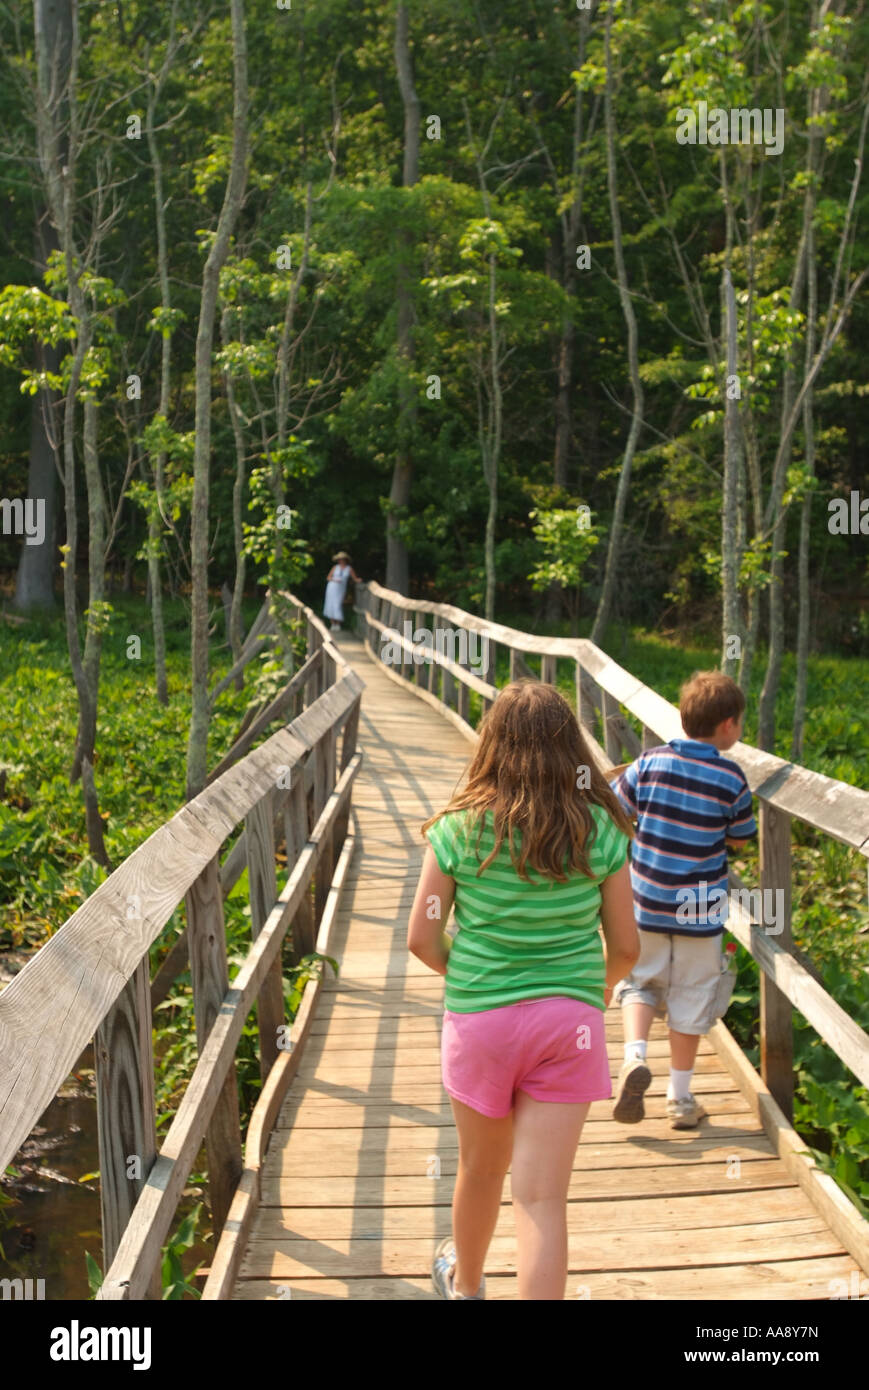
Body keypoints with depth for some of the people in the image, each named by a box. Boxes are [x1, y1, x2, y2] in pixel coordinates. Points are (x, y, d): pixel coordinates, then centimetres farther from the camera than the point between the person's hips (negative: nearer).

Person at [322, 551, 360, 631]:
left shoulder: (349, 568, 2)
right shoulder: (335, 567, 3)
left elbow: (355, 579, 5)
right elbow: (328, 577, 4)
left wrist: (358, 580, -17)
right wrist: (334, 580, -14)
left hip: (341, 589, -1)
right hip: (332, 588, 2)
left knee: (337, 606, -12)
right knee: (331, 606, 0)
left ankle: (338, 625, -4)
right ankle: (333, 624, 8)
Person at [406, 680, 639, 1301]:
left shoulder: (460, 828, -8)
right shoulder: (600, 830, -6)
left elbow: (422, 937, -5)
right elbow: (625, 945, -1)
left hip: (480, 1017, 1)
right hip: (568, 1020, -1)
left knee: (482, 1167, 23)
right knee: (543, 1197, 1)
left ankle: (465, 1283, 48)